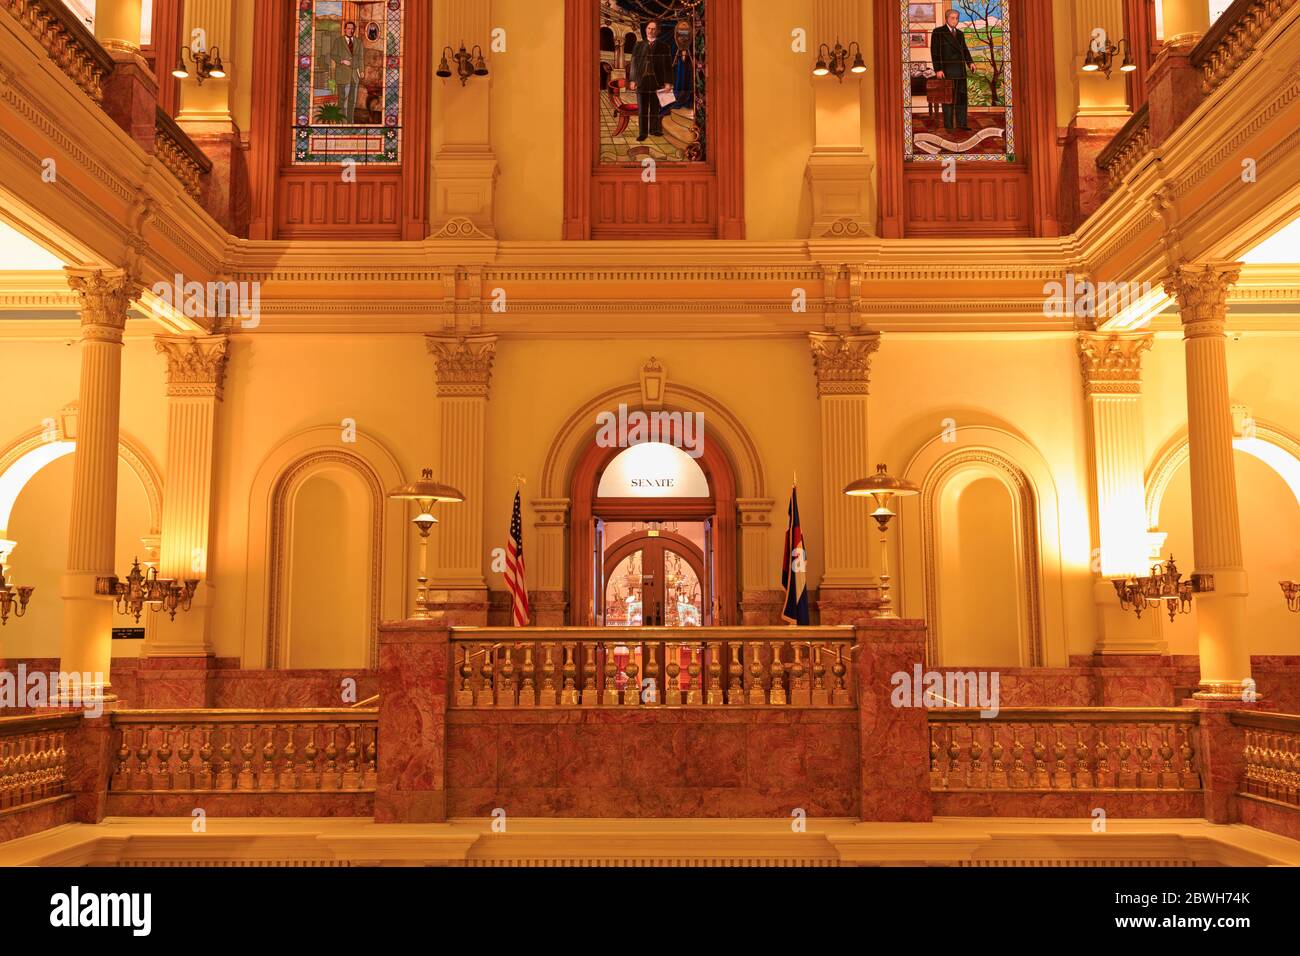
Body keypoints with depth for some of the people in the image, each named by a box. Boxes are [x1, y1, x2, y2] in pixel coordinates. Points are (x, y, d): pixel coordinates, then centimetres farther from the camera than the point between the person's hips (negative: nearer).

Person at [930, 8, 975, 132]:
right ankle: (948, 125, 0)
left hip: (961, 70, 6)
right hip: (947, 71, -6)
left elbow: (964, 50, 21)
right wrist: (938, 69, -15)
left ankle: (961, 124, 11)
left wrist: (970, 62, 2)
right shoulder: (938, 32, -1)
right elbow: (935, 51, -7)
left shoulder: (960, 34, 18)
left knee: (962, 97, 6)